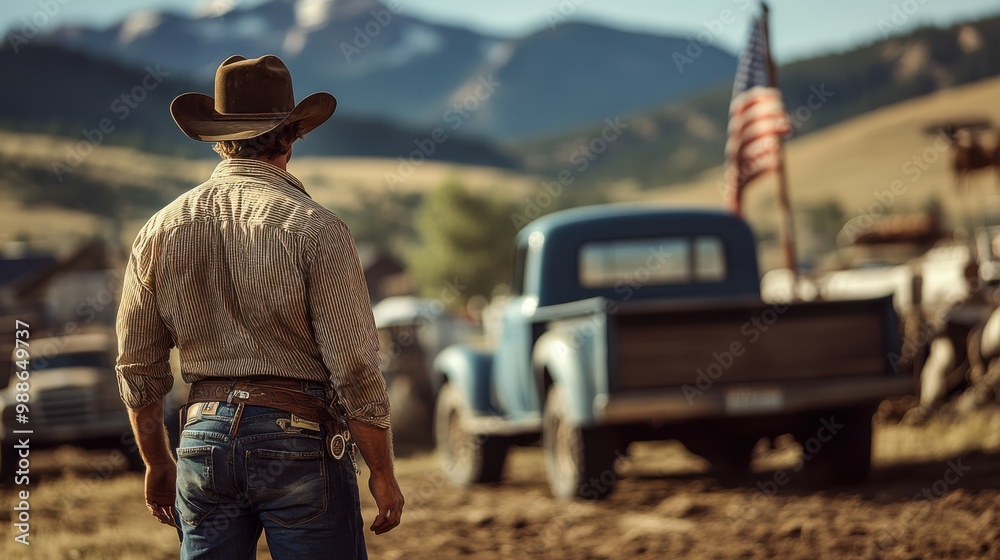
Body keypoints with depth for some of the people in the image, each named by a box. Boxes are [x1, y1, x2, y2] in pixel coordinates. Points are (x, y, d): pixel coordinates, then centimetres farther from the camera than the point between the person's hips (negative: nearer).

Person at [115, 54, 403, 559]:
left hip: (204, 439, 5)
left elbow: (137, 367, 10)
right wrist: (382, 473, -1)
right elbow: (355, 370, -12)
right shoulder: (314, 229, -10)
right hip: (300, 441, -4)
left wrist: (157, 462, 23)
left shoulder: (160, 232, 4)